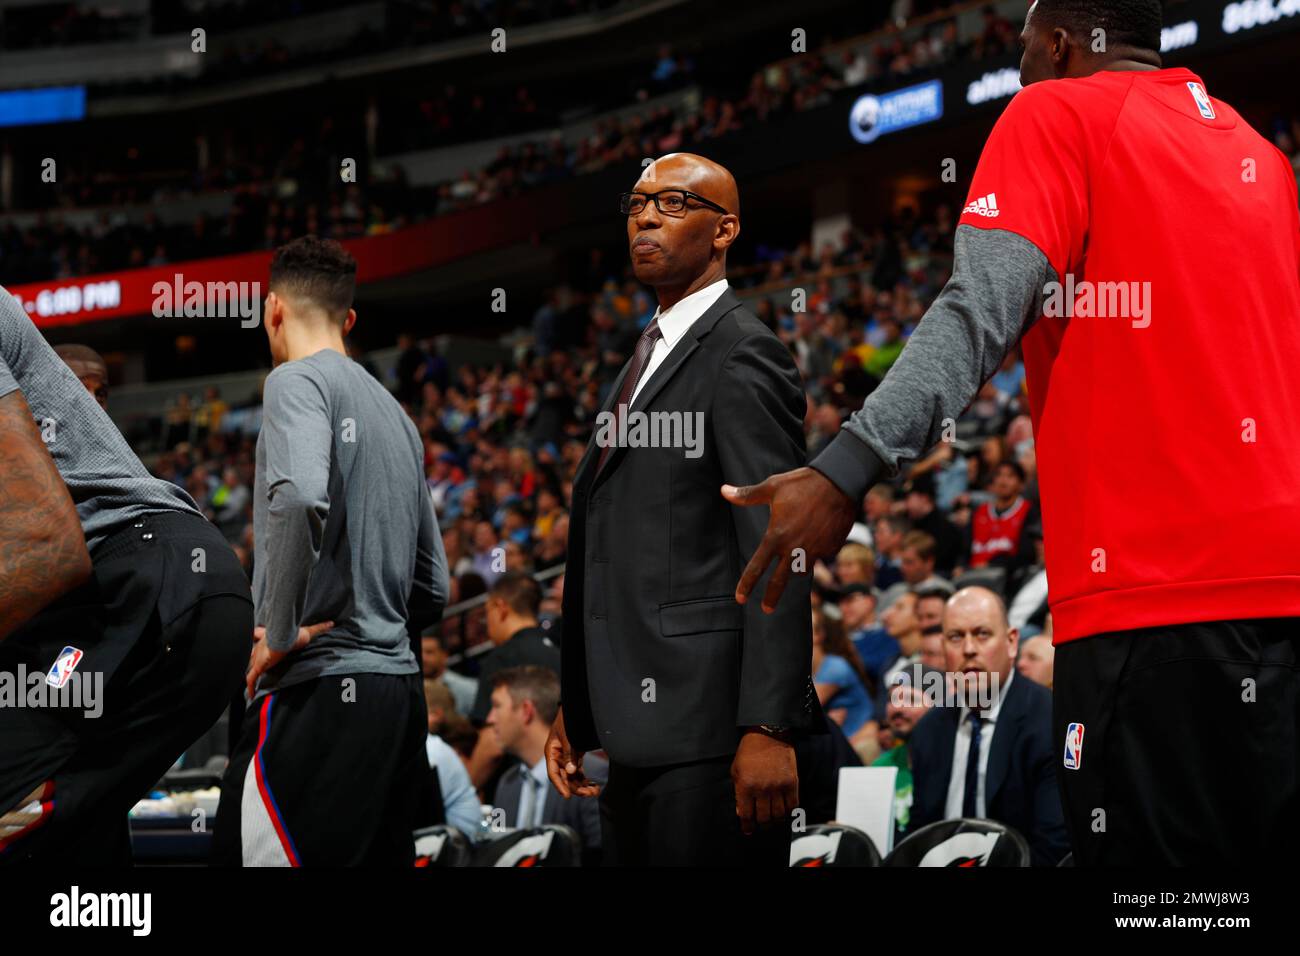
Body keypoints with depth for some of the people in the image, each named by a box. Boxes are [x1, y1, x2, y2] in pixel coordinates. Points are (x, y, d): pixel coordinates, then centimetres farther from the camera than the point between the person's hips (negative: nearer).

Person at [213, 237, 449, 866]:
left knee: (255, 857, -13)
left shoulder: (299, 381, -3)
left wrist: (280, 633, -15)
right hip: (401, 688, 9)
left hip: (320, 695, -9)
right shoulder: (394, 412, 22)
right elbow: (432, 591, 23)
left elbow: (299, 499, -24)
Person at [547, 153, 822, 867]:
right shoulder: (647, 359, 22)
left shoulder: (742, 353, -8)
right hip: (635, 737, 9)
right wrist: (576, 709, 18)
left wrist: (769, 728, -23)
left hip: (707, 736, -9)